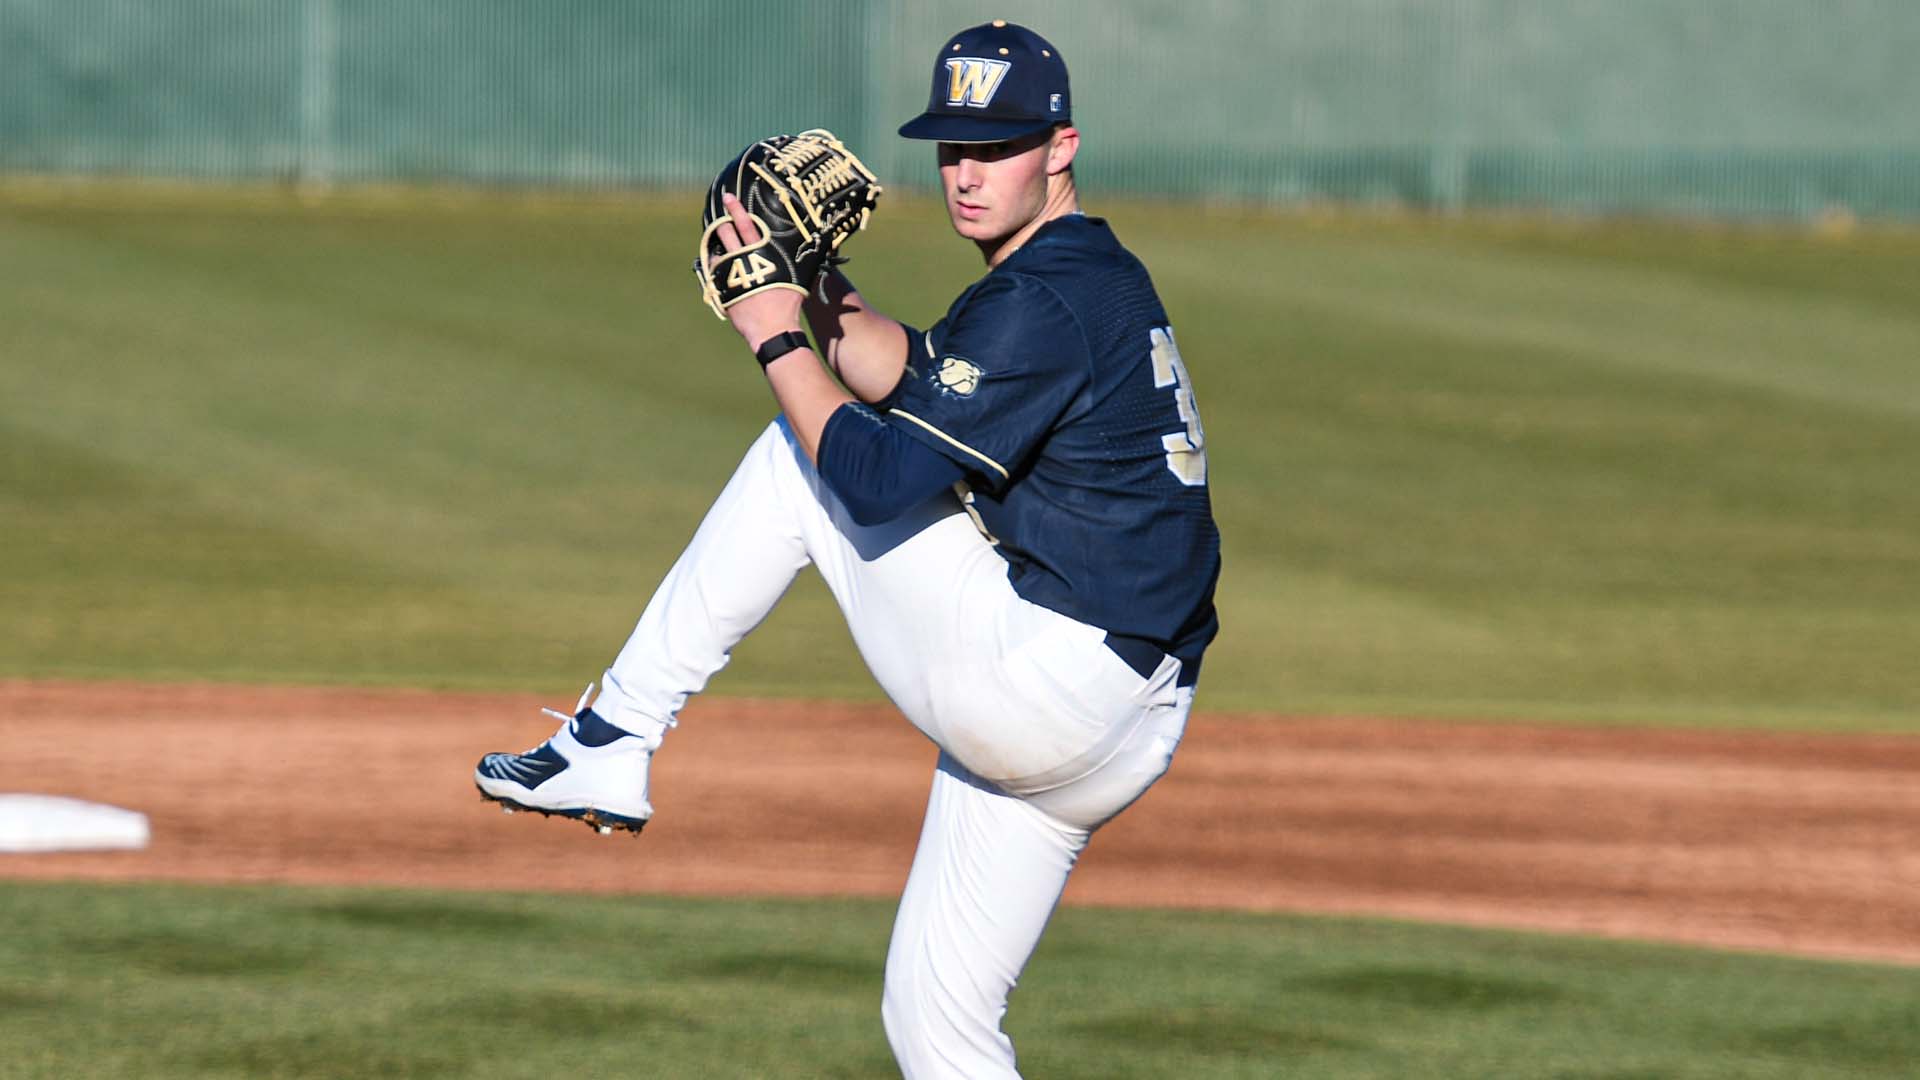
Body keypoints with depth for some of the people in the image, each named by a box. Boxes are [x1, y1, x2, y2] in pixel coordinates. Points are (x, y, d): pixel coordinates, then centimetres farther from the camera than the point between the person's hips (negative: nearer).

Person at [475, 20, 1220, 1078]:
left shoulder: (1044, 303, -14)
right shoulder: (1092, 276, 18)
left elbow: (881, 477, -17)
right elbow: (911, 376, 22)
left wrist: (779, 340, -5)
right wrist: (819, 293, 5)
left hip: (1036, 681, -10)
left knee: (797, 459, 3)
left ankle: (614, 739, 5)